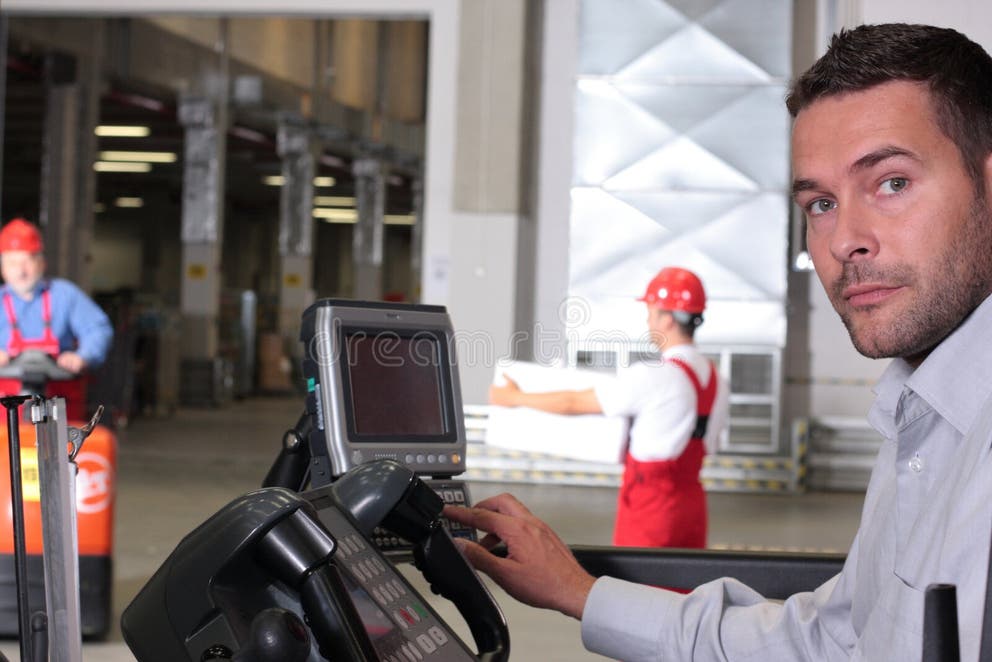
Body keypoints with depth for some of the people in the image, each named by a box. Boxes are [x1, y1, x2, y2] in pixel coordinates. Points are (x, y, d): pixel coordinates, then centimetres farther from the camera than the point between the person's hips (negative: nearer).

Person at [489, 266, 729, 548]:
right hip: (692, 500, 7)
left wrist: (516, 397, 6)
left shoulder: (652, 377, -16)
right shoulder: (716, 380, 6)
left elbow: (573, 403, -7)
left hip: (650, 504, -7)